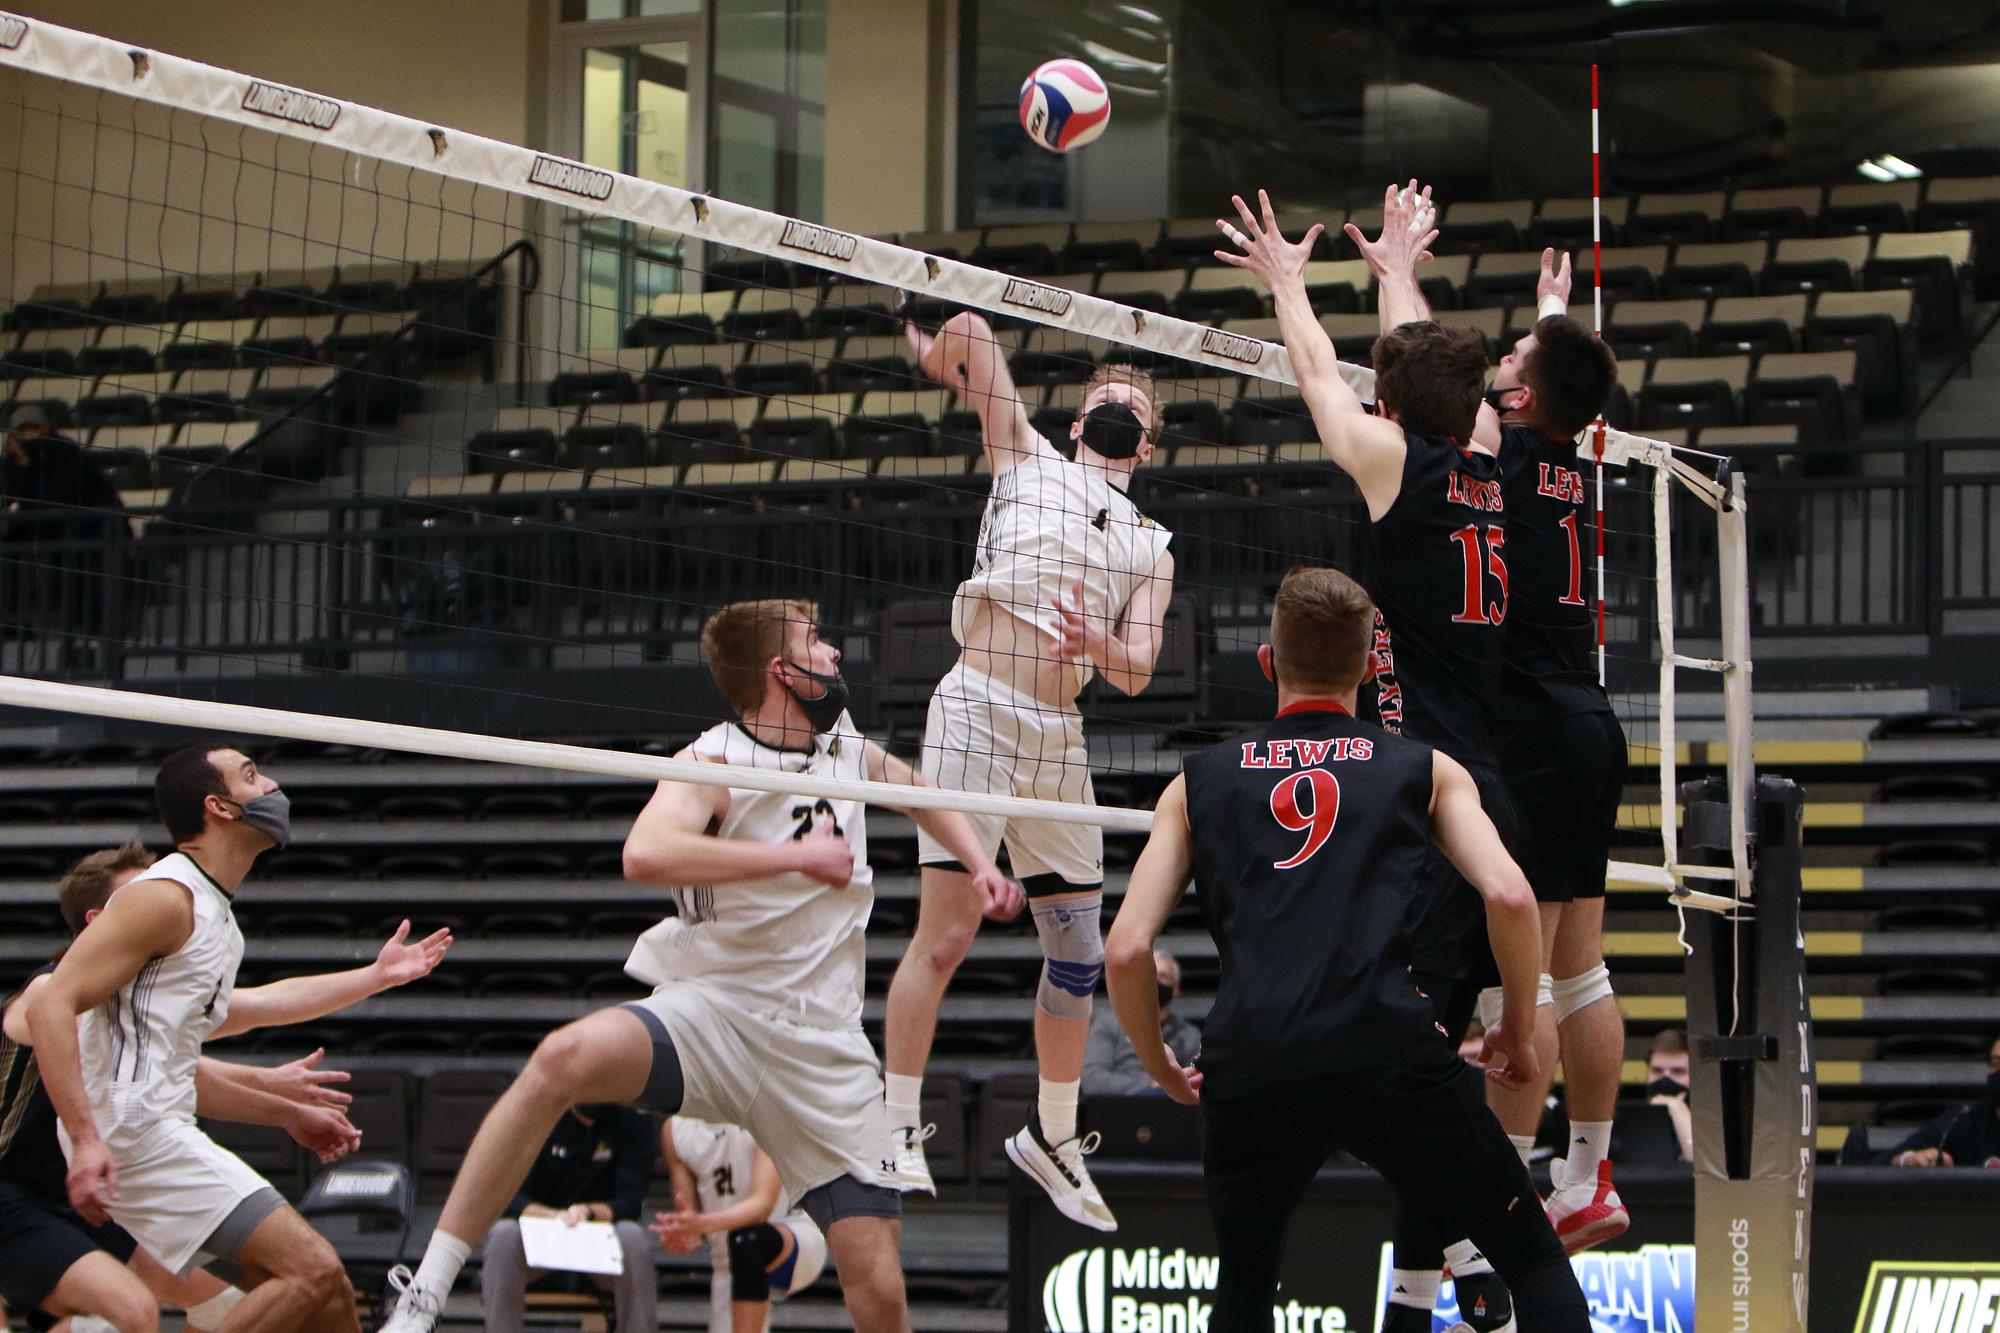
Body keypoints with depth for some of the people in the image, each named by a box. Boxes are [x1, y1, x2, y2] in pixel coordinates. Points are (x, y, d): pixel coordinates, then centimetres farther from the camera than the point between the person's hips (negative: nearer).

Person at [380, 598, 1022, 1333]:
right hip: (716, 1014, -4)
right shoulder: (714, 763, -8)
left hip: (826, 1050, 4)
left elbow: (918, 790, 36)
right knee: (567, 1057, -34)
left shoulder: (849, 750, 11)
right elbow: (646, 854, -30)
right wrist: (798, 856, -27)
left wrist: (979, 863, 22)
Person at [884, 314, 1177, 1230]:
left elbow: (1137, 671, 4)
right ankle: (896, 1130, -6)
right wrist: (939, 355, 21)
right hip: (978, 711, -5)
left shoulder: (1152, 549, 18)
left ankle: (1052, 1137, 23)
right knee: (946, 934, -12)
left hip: (1061, 739, 5)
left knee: (1078, 952, 8)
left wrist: (1100, 647, -16)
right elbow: (969, 333, 0)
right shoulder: (1027, 460, 10)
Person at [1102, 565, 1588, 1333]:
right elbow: (1509, 896, 0)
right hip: (1393, 1056, -2)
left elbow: (1125, 950, 11)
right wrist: (1519, 1033, 14)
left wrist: (1161, 1067, 27)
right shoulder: (1426, 772, 16)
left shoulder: (1198, 783, 20)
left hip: (1249, 1073, 2)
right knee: (1534, 1261, 12)